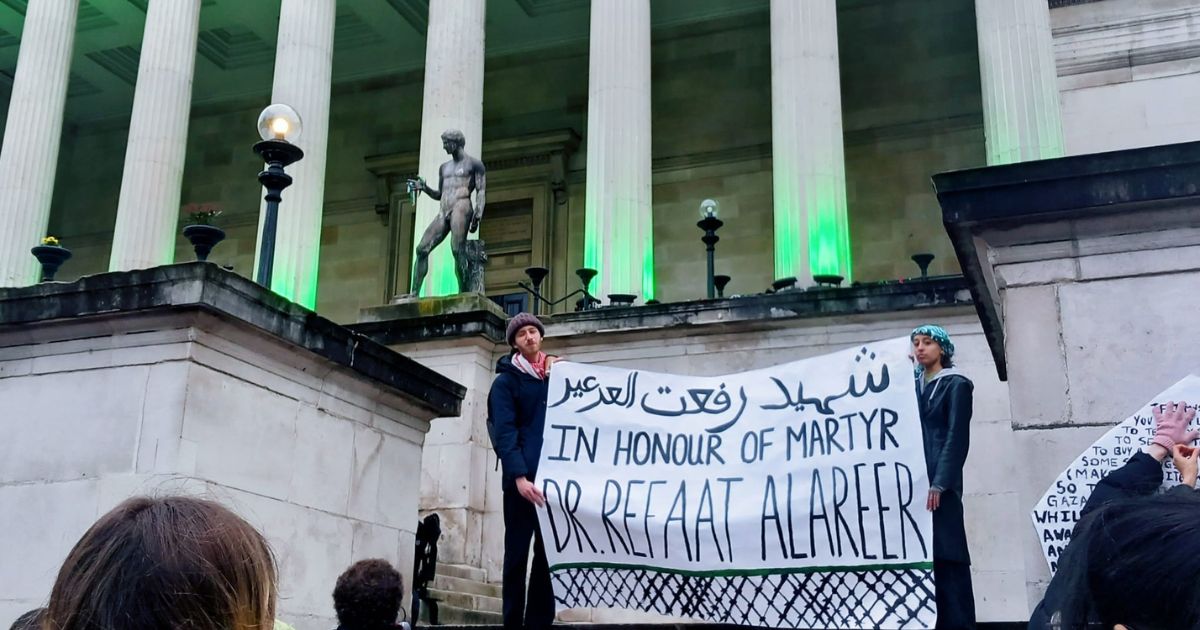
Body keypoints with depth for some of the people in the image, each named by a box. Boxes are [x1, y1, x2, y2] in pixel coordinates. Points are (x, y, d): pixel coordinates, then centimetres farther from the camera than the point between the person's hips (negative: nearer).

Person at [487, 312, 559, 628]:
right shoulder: (506, 381, 2)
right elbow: (505, 432, -8)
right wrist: (519, 476, -21)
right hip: (523, 480, -4)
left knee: (550, 553, 5)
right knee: (517, 552, -1)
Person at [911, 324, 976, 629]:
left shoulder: (956, 384, 2)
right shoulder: (916, 386, 19)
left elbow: (957, 437, -7)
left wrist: (939, 483, -17)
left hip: (941, 482, -6)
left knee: (947, 553, -8)